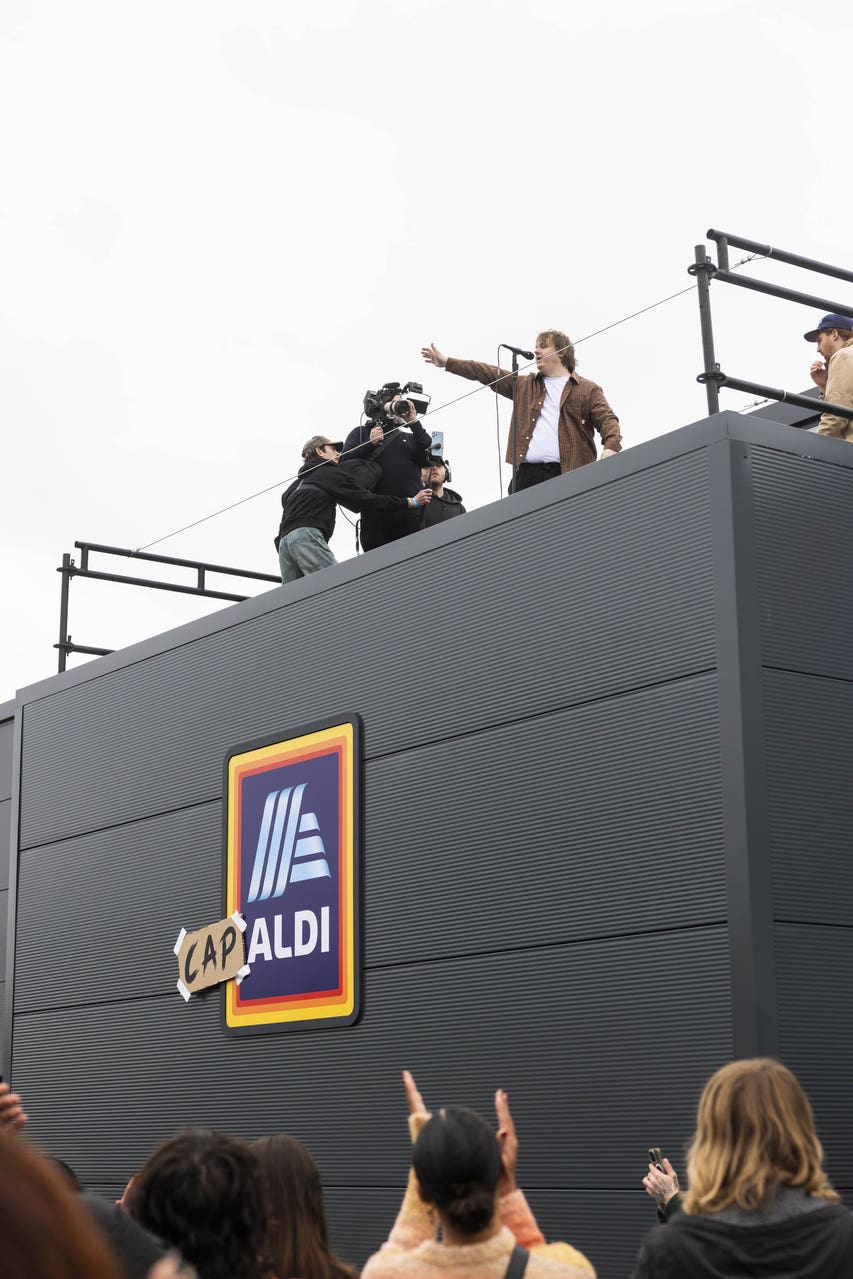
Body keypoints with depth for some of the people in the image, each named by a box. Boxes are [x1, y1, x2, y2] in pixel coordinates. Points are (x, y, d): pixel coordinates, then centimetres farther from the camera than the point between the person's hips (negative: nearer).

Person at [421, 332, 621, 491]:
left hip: (569, 475, -4)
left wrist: (611, 448, -21)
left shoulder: (588, 390, 12)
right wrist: (447, 362, 15)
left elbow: (607, 420, 1)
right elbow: (490, 374, 21)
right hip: (527, 473, 4)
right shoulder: (525, 385, 25)